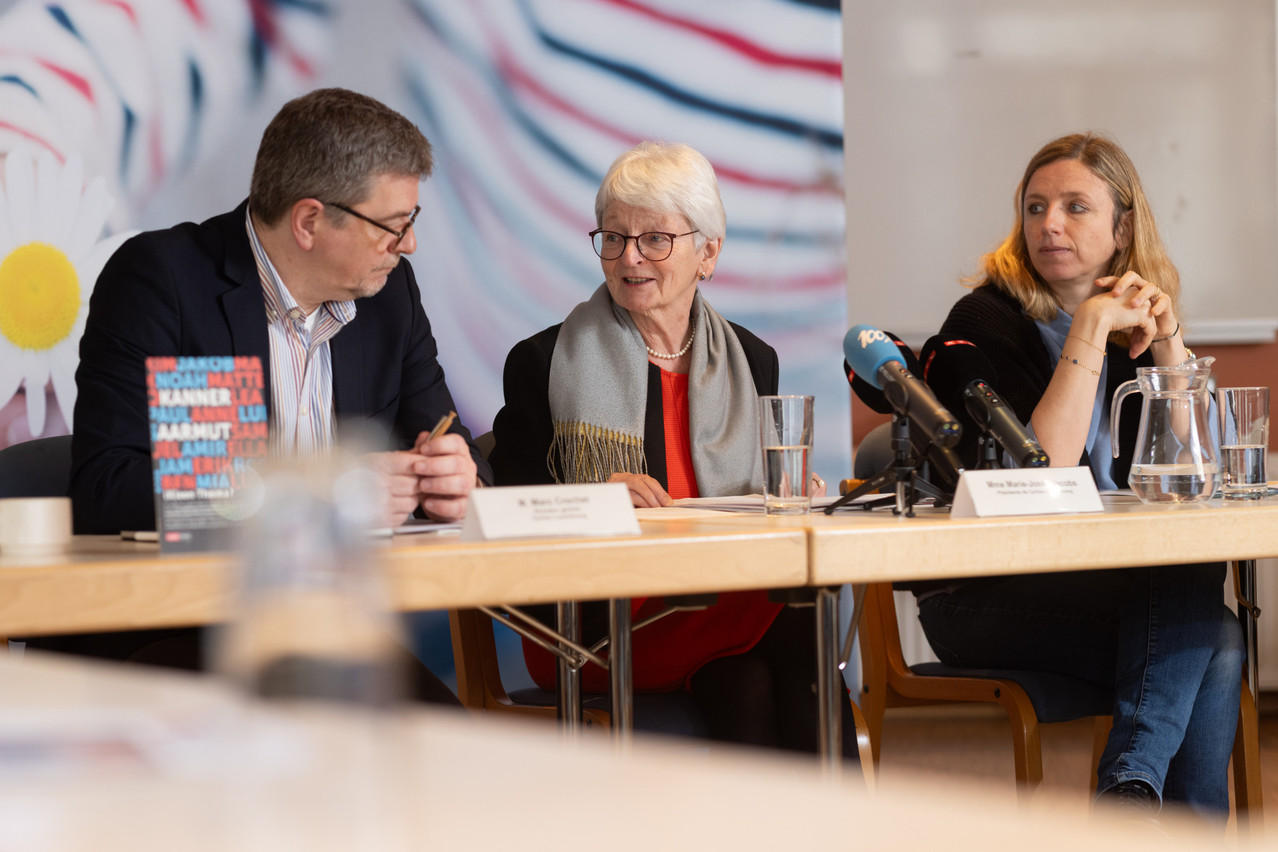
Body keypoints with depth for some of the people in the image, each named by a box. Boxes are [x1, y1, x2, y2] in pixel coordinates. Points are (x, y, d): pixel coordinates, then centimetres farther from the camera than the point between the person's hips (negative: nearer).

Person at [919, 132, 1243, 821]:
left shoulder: (1132, 328, 13)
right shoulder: (986, 322, -5)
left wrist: (1167, 343, -1)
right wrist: (1091, 328, -17)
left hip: (1114, 582, 6)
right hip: (986, 601, -5)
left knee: (1213, 644, -28)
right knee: (1213, 642, -29)